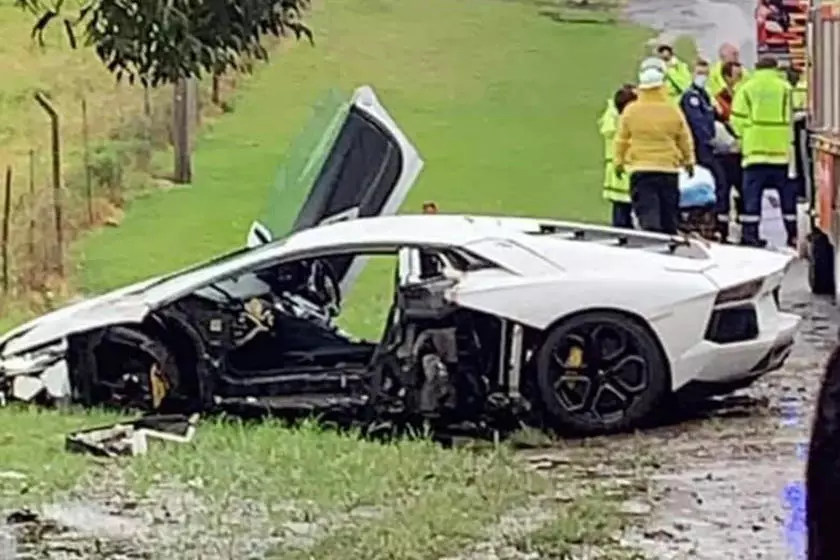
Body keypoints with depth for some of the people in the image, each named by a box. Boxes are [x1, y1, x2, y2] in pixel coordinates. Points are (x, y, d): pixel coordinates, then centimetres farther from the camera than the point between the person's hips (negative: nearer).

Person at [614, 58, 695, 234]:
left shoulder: (630, 111, -6)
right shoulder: (673, 110, -3)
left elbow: (621, 140, 3)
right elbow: (685, 140, 8)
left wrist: (619, 163, 20)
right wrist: (689, 161, 25)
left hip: (640, 169, -2)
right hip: (668, 169, 2)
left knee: (647, 215, -7)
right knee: (669, 219, 12)